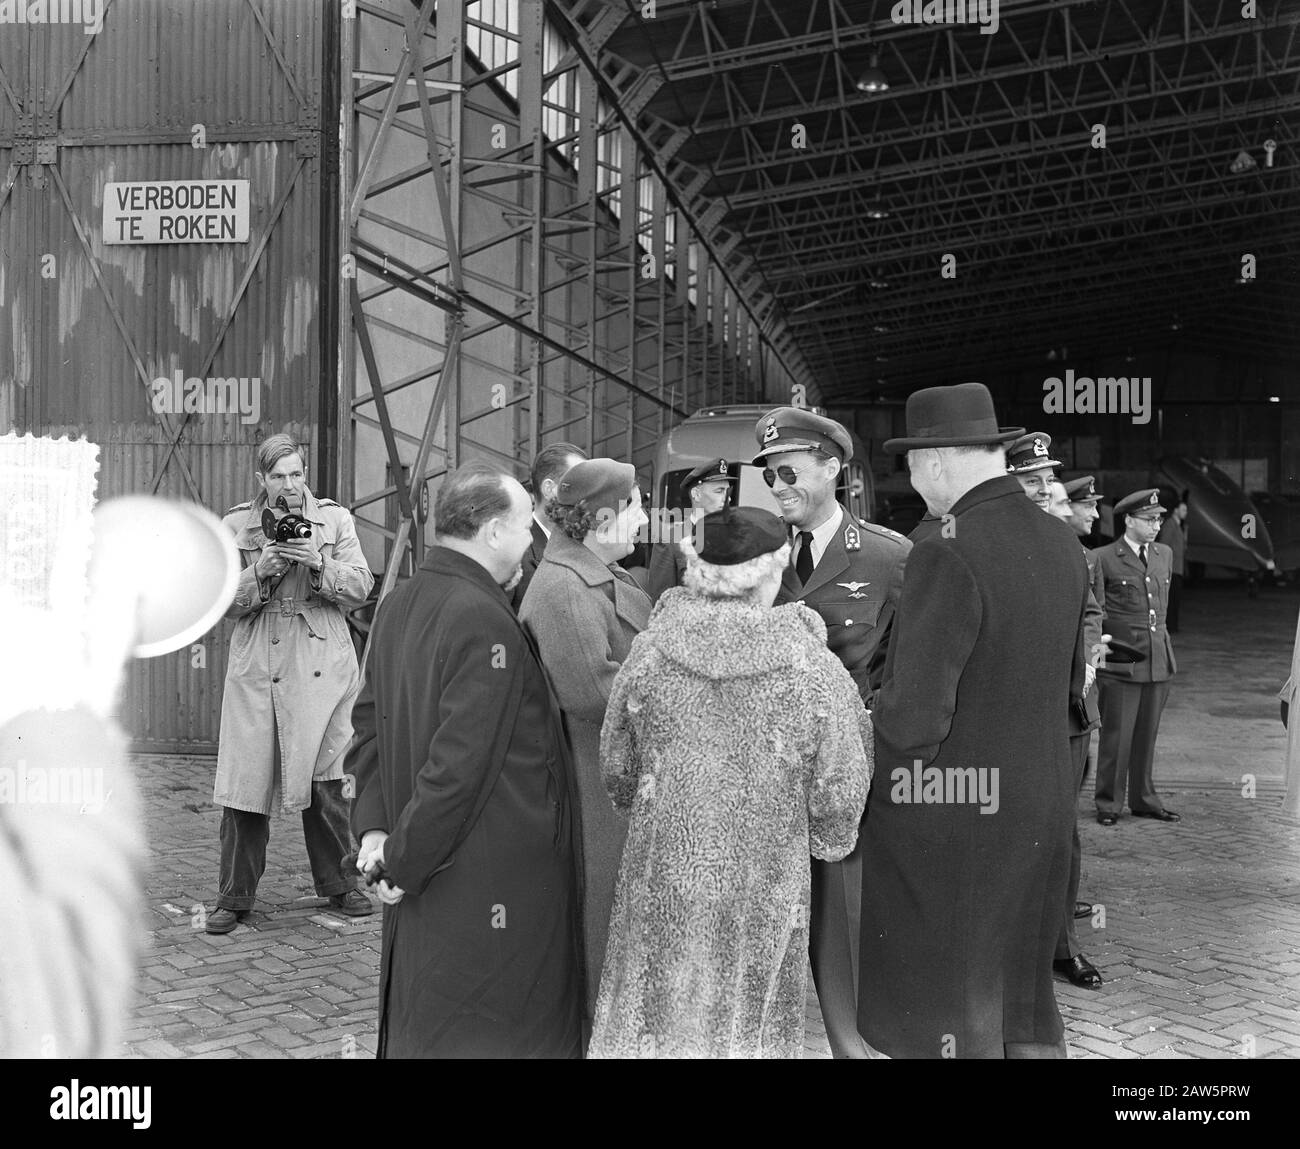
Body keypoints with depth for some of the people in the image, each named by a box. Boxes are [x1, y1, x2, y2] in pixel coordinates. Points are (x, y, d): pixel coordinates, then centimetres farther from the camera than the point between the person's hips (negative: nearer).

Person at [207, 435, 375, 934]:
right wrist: (259, 571, -13)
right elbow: (223, 601, 3)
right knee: (245, 778, -3)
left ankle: (339, 884, 20)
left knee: (325, 780, 4)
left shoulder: (335, 519, 8)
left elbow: (360, 588, 1)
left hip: (322, 668, 0)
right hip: (256, 669, 0)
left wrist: (320, 562, -15)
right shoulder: (236, 525, 7)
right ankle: (234, 896, 9)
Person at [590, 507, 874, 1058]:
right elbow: (838, 797, -7)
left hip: (661, 873, 2)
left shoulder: (649, 649, -6)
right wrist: (825, 838, 14)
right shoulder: (815, 671, -12)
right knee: (746, 1024, 15)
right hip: (760, 889, -1)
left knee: (654, 1019, 15)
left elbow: (616, 766, 4)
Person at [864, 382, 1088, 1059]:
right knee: (1023, 1002, 21)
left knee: (951, 1024, 8)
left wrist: (865, 718, -3)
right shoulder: (1061, 546, 3)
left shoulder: (948, 557, -22)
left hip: (949, 822, -7)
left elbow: (914, 718, -23)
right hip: (1041, 807, 7)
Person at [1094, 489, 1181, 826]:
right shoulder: (1103, 558, -8)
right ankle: (1109, 804, 12)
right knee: (1116, 735, 0)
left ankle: (1144, 800, 25)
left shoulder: (1165, 554, 11)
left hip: (1159, 659, 6)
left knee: (1147, 735, 13)